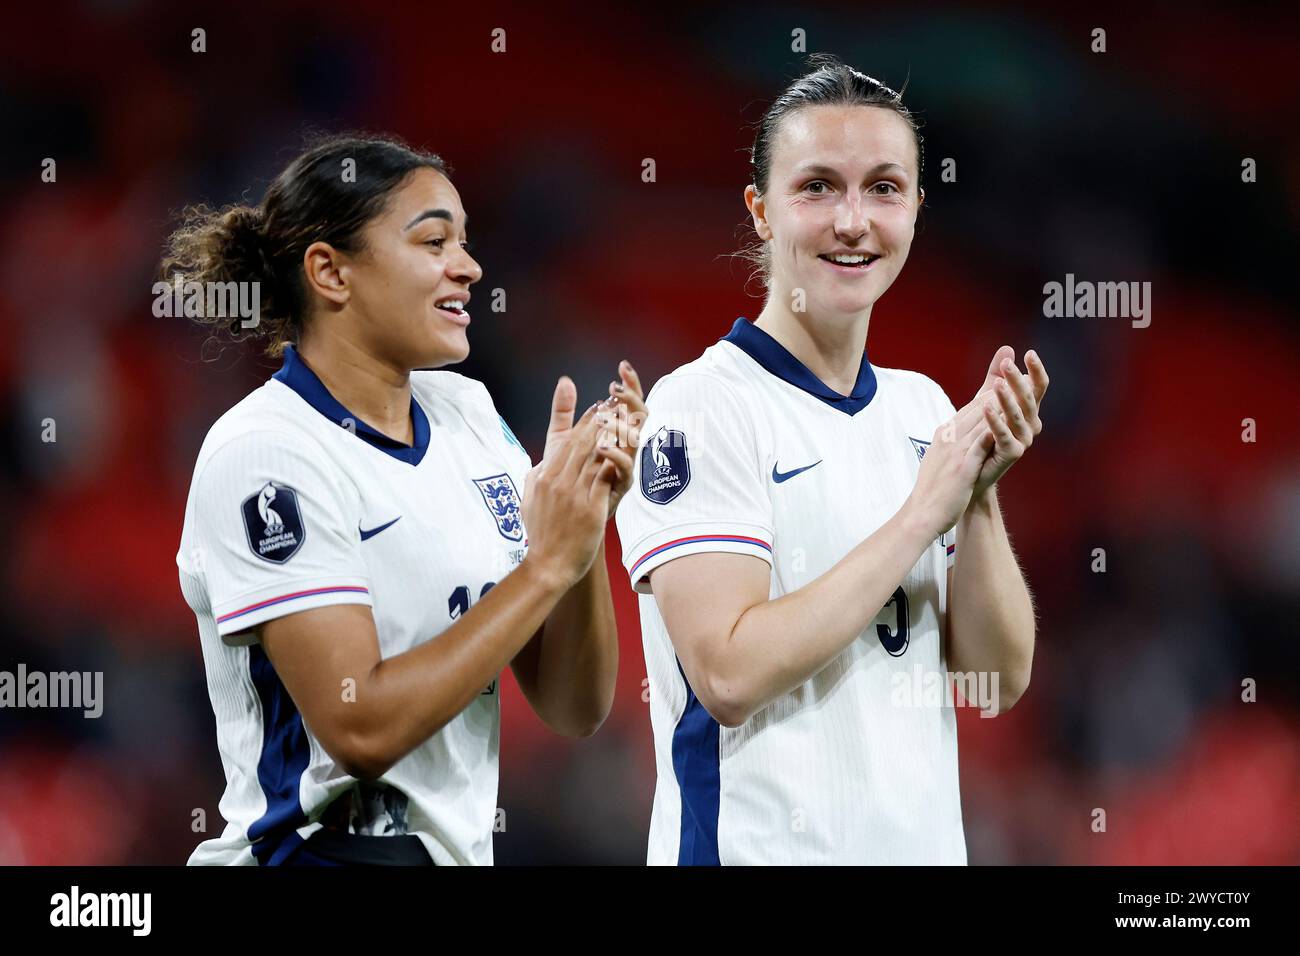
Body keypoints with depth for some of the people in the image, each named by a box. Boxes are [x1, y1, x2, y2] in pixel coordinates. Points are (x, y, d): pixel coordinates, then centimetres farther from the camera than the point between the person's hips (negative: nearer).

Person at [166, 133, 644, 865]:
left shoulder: (466, 413, 5)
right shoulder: (264, 453, -14)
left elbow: (575, 711, 3)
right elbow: (361, 731, -22)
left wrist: (585, 527, -12)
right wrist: (547, 565, -19)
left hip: (463, 845, 7)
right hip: (328, 849, -7)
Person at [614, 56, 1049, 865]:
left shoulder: (924, 406, 7)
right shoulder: (701, 405, -11)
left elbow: (1001, 676, 3)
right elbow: (729, 674, -21)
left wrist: (980, 498, -12)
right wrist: (921, 514, -18)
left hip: (922, 838, 6)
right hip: (764, 843, -6)